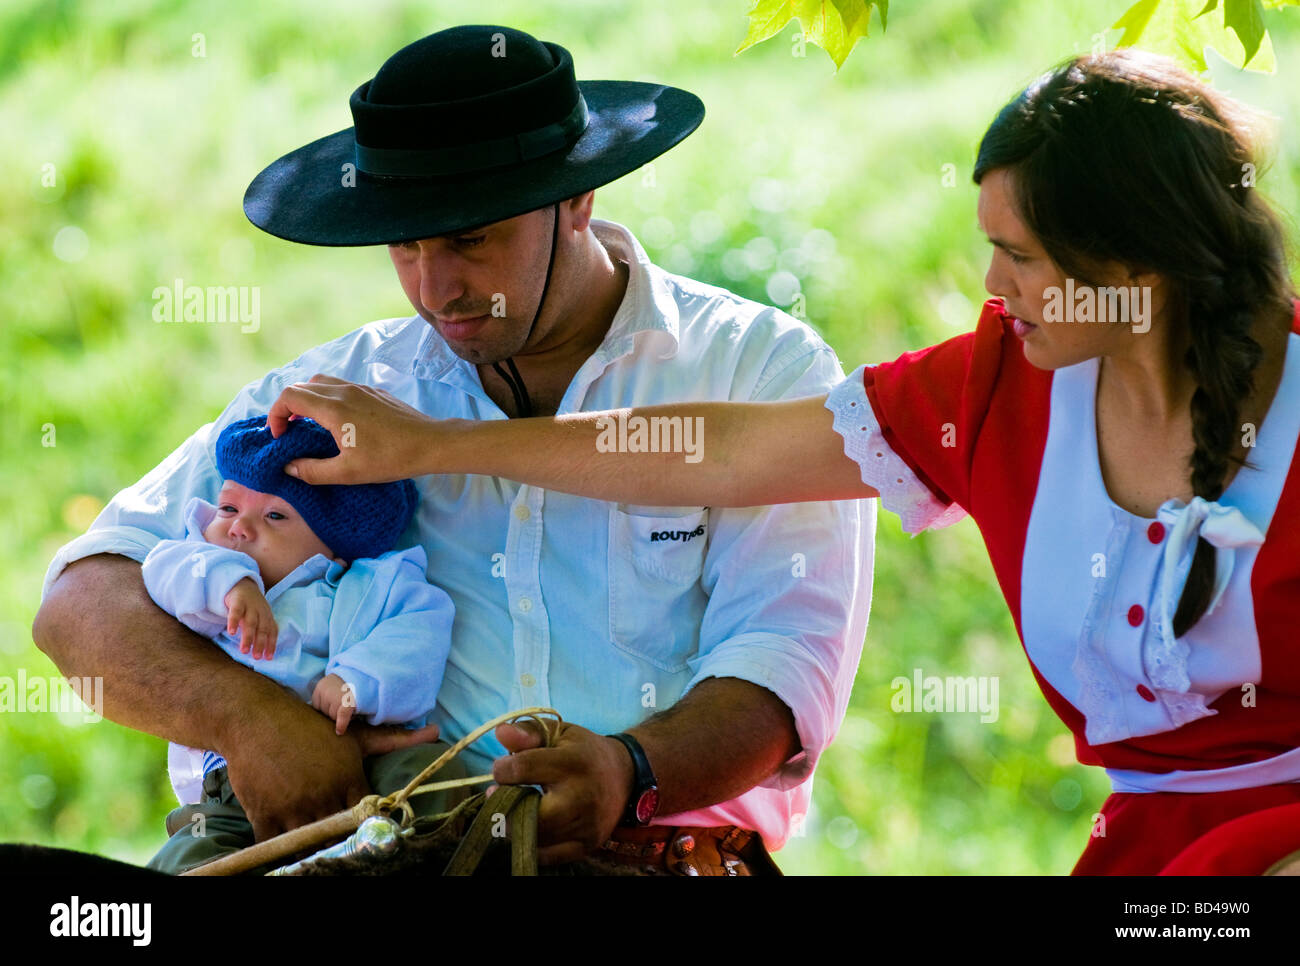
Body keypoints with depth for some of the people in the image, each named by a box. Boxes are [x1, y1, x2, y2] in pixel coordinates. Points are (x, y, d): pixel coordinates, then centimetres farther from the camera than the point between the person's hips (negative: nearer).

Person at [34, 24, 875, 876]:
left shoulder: (763, 369, 7)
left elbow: (789, 661, -4)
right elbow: (84, 602, 7)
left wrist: (632, 773, -27)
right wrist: (245, 714, -15)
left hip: (668, 850, -1)